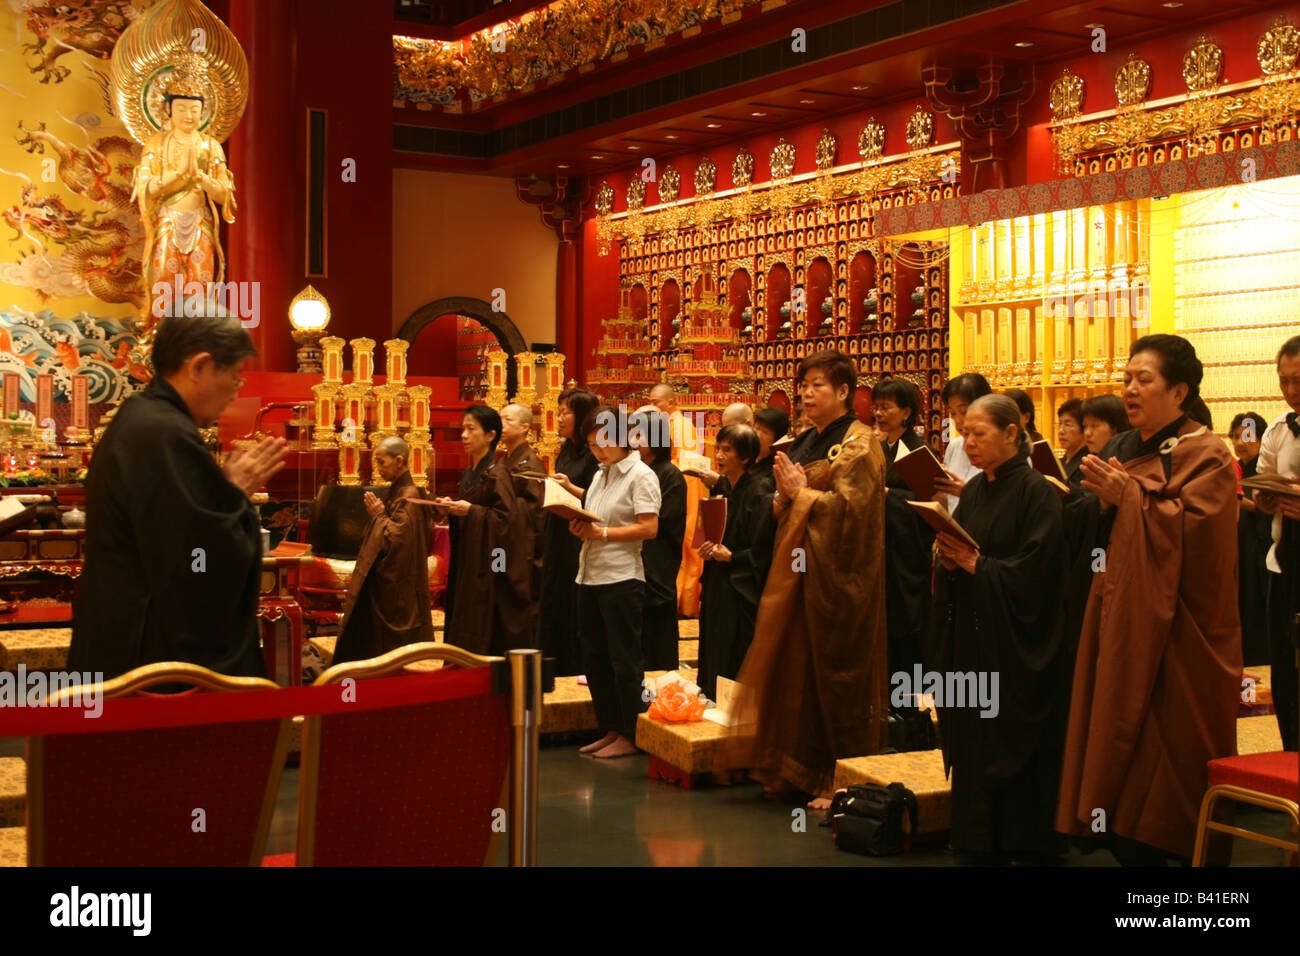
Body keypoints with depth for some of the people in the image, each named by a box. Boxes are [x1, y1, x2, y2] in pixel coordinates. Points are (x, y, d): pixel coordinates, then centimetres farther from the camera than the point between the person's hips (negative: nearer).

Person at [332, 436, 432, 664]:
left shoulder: (407, 496, -17)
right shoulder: (395, 491, 13)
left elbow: (398, 537, -24)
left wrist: (379, 515, -13)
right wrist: (377, 513, 7)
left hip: (396, 589, -10)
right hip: (383, 584, 10)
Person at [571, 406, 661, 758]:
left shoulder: (640, 475, -8)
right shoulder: (600, 475, 15)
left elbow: (649, 528, -16)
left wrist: (602, 533, -18)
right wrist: (581, 528, 0)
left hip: (621, 577, -8)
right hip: (591, 575, 8)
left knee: (624, 659, 0)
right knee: (594, 657, 12)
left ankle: (630, 736, 8)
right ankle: (611, 729, 22)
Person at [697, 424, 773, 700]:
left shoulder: (760, 493, -12)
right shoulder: (721, 489, 11)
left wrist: (731, 556, -18)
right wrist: (706, 550, 2)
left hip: (742, 593, -8)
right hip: (716, 591, 8)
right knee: (713, 664, 10)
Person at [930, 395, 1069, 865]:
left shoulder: (1036, 492, -11)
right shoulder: (972, 491, 11)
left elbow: (1035, 570, -17)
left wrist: (978, 565, -15)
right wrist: (951, 563, -6)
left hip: (1013, 644, -7)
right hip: (970, 637, 7)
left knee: (1012, 747, 0)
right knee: (972, 742, 8)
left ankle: (1021, 843, 10)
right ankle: (979, 840, 17)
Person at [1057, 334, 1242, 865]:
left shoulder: (1204, 456, -6)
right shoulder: (1126, 448, 15)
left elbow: (1195, 533, -20)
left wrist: (1127, 495, -16)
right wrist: (1100, 499, 1)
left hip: (1175, 638, -7)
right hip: (1122, 625, 7)